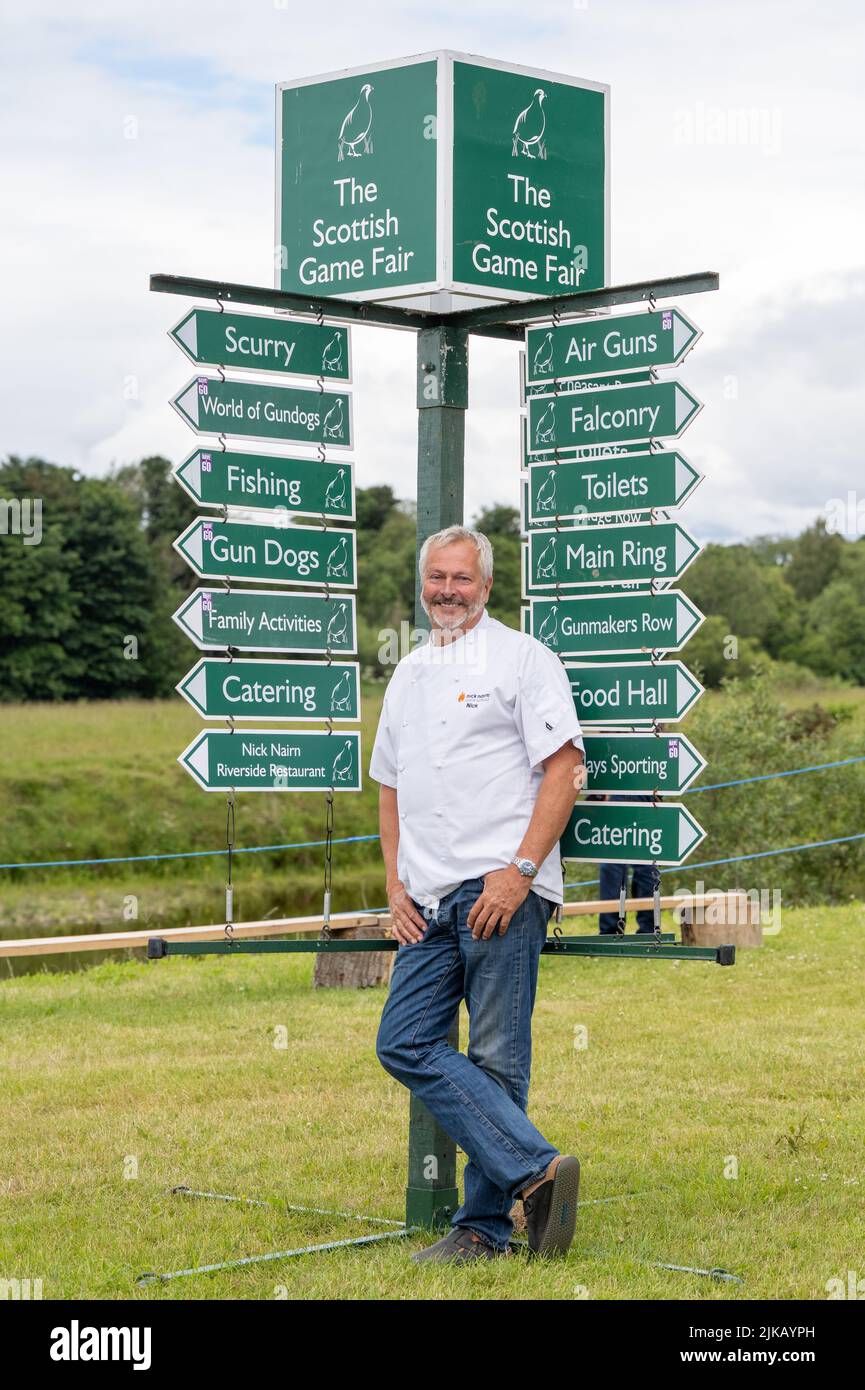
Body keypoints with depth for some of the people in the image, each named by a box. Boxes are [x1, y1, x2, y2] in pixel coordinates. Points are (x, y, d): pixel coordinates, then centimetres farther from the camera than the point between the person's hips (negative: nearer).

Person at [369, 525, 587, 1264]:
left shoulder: (523, 657, 0)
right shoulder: (408, 673, 21)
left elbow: (563, 771, -8)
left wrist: (519, 870, -16)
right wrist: (396, 884, 12)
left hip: (501, 891, -7)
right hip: (431, 899, 7)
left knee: (497, 1059, -4)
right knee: (405, 1043, -5)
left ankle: (485, 1225, 1)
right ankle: (536, 1168, -7)